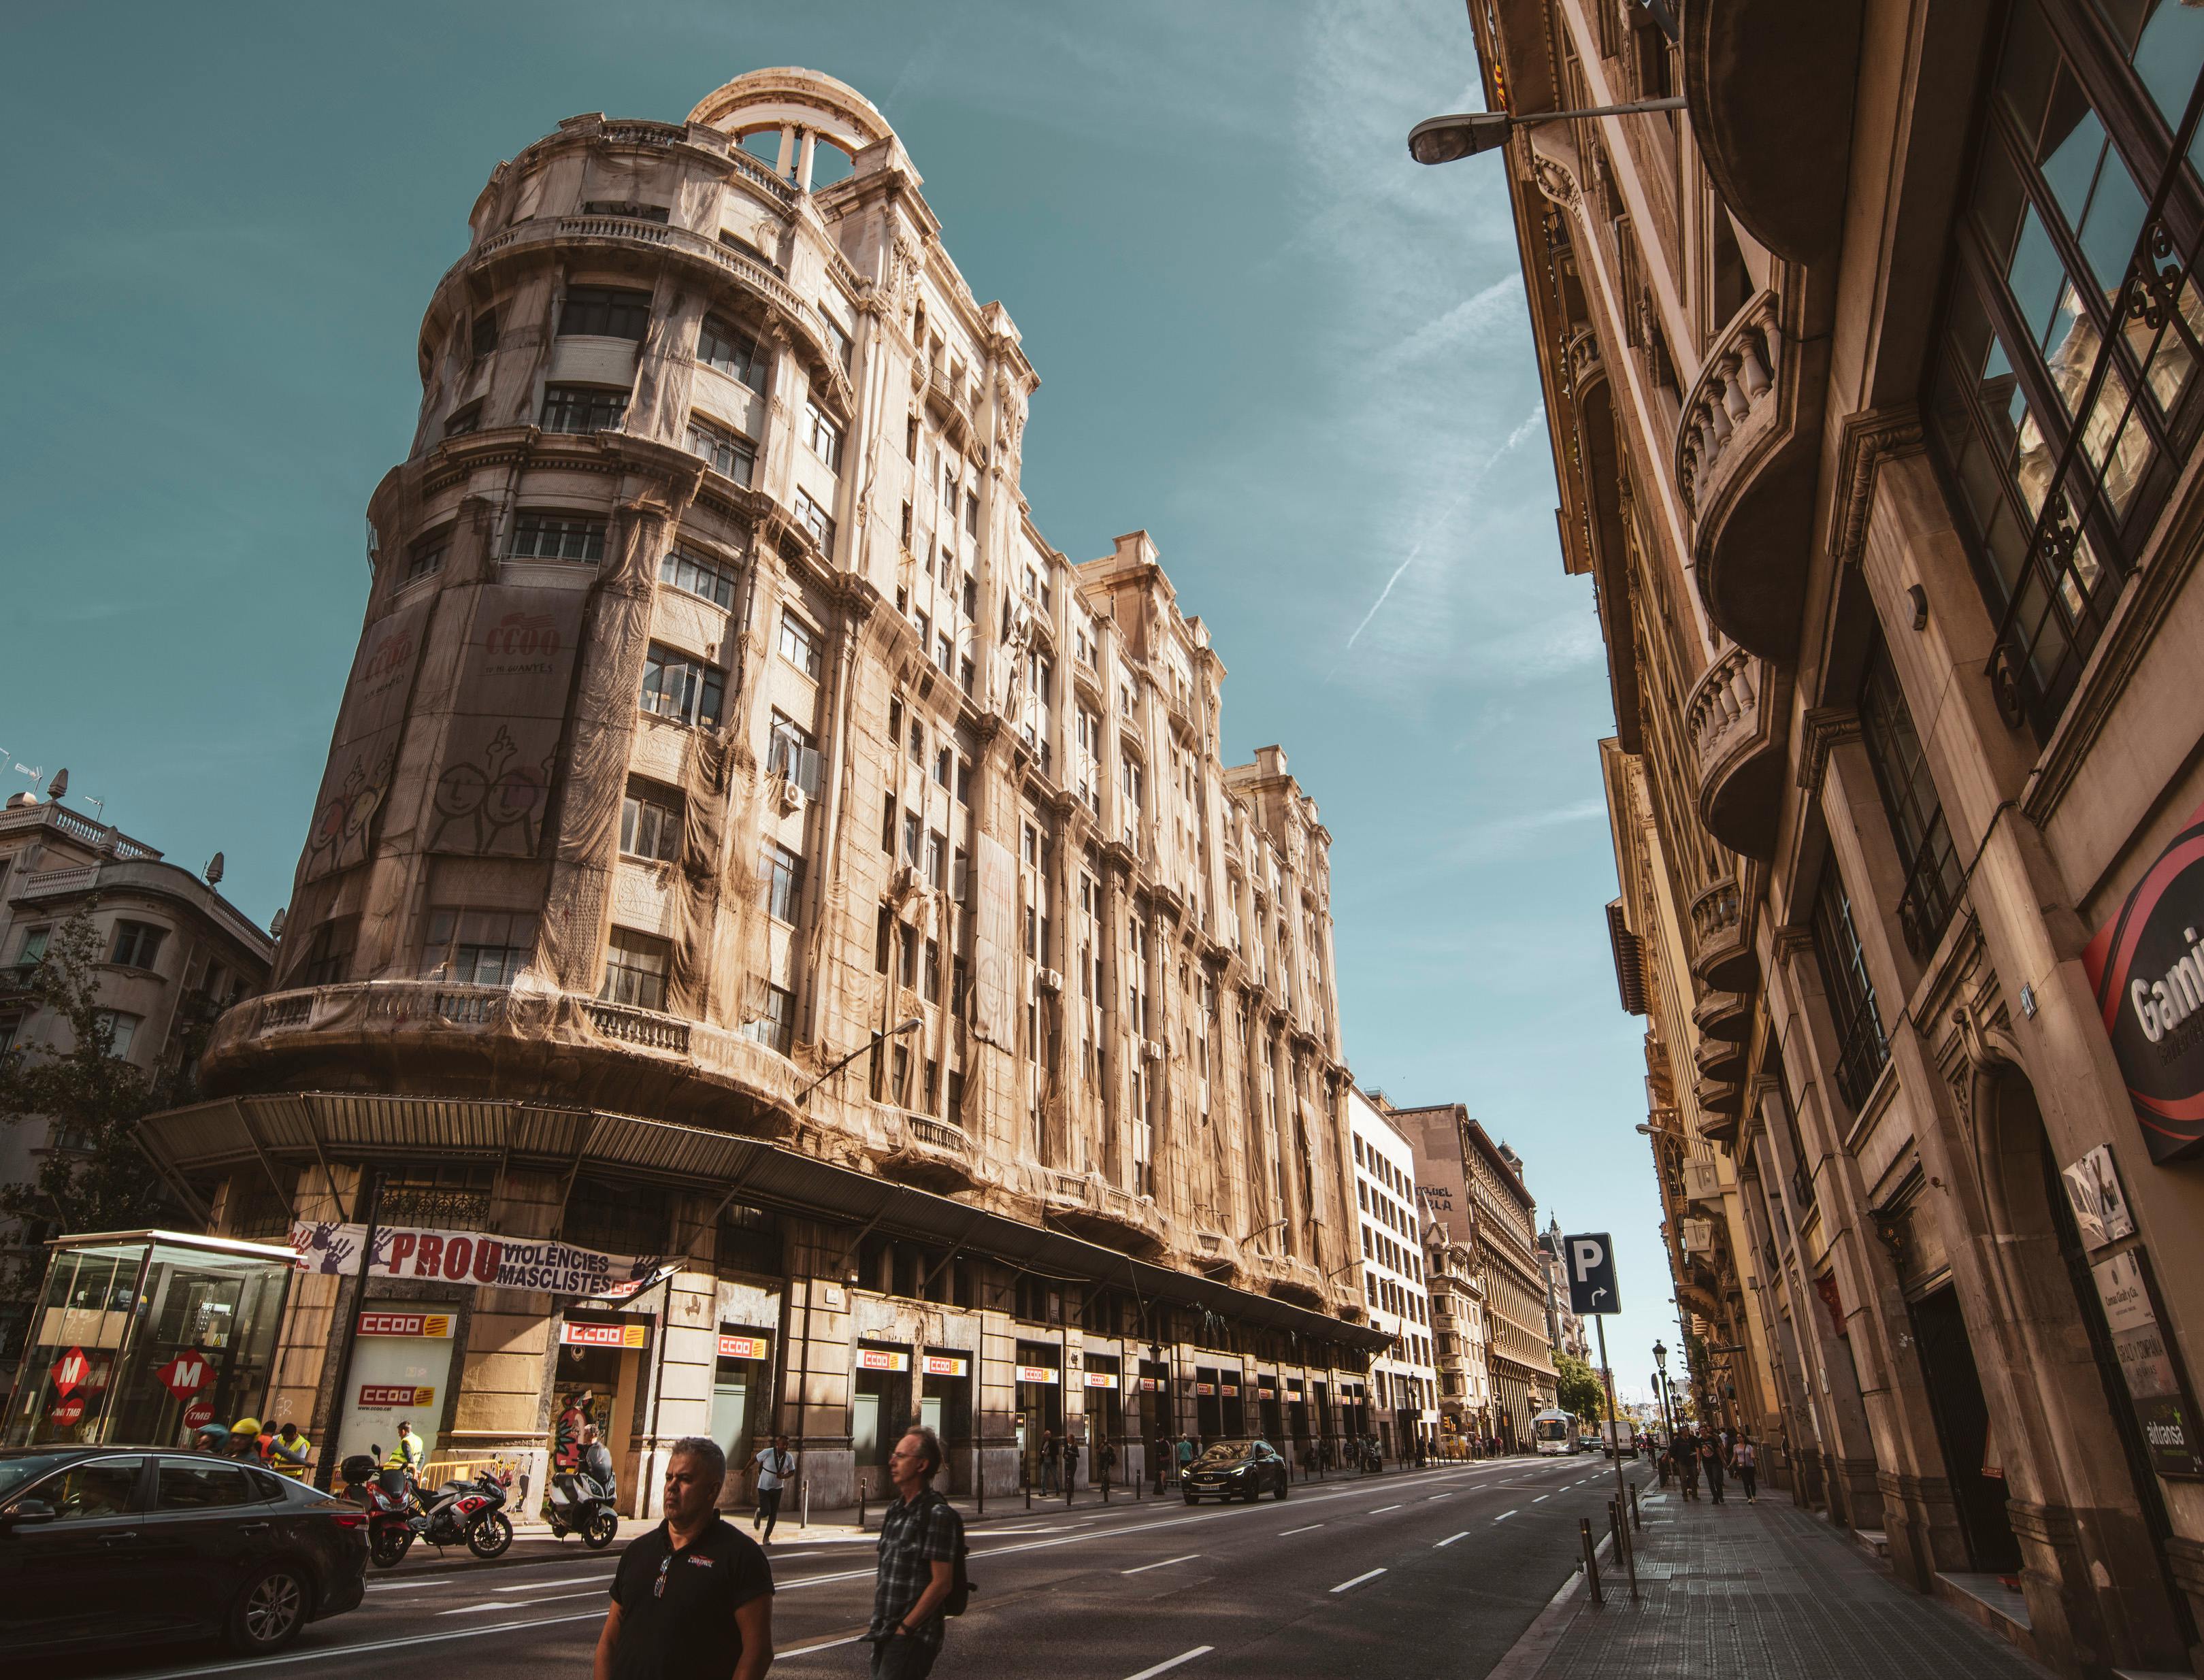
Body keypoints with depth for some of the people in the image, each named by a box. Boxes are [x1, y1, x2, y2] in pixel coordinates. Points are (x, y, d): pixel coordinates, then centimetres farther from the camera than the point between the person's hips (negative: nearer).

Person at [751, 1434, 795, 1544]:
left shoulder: (789, 1457, -13)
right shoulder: (767, 1453, -24)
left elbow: (792, 1471, 2)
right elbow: (754, 1459, -7)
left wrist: (784, 1476, -19)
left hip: (777, 1488, 3)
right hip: (764, 1487, -3)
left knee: (774, 1514, 4)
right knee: (765, 1512, -8)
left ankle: (767, 1537, 23)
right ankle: (758, 1514, 29)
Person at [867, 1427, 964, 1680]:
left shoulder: (937, 1515, -16)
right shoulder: (894, 1512, 11)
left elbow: (942, 1583, -18)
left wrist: (905, 1628, -15)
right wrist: (877, 1622, 12)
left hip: (912, 1638, -8)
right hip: (884, 1636, 8)